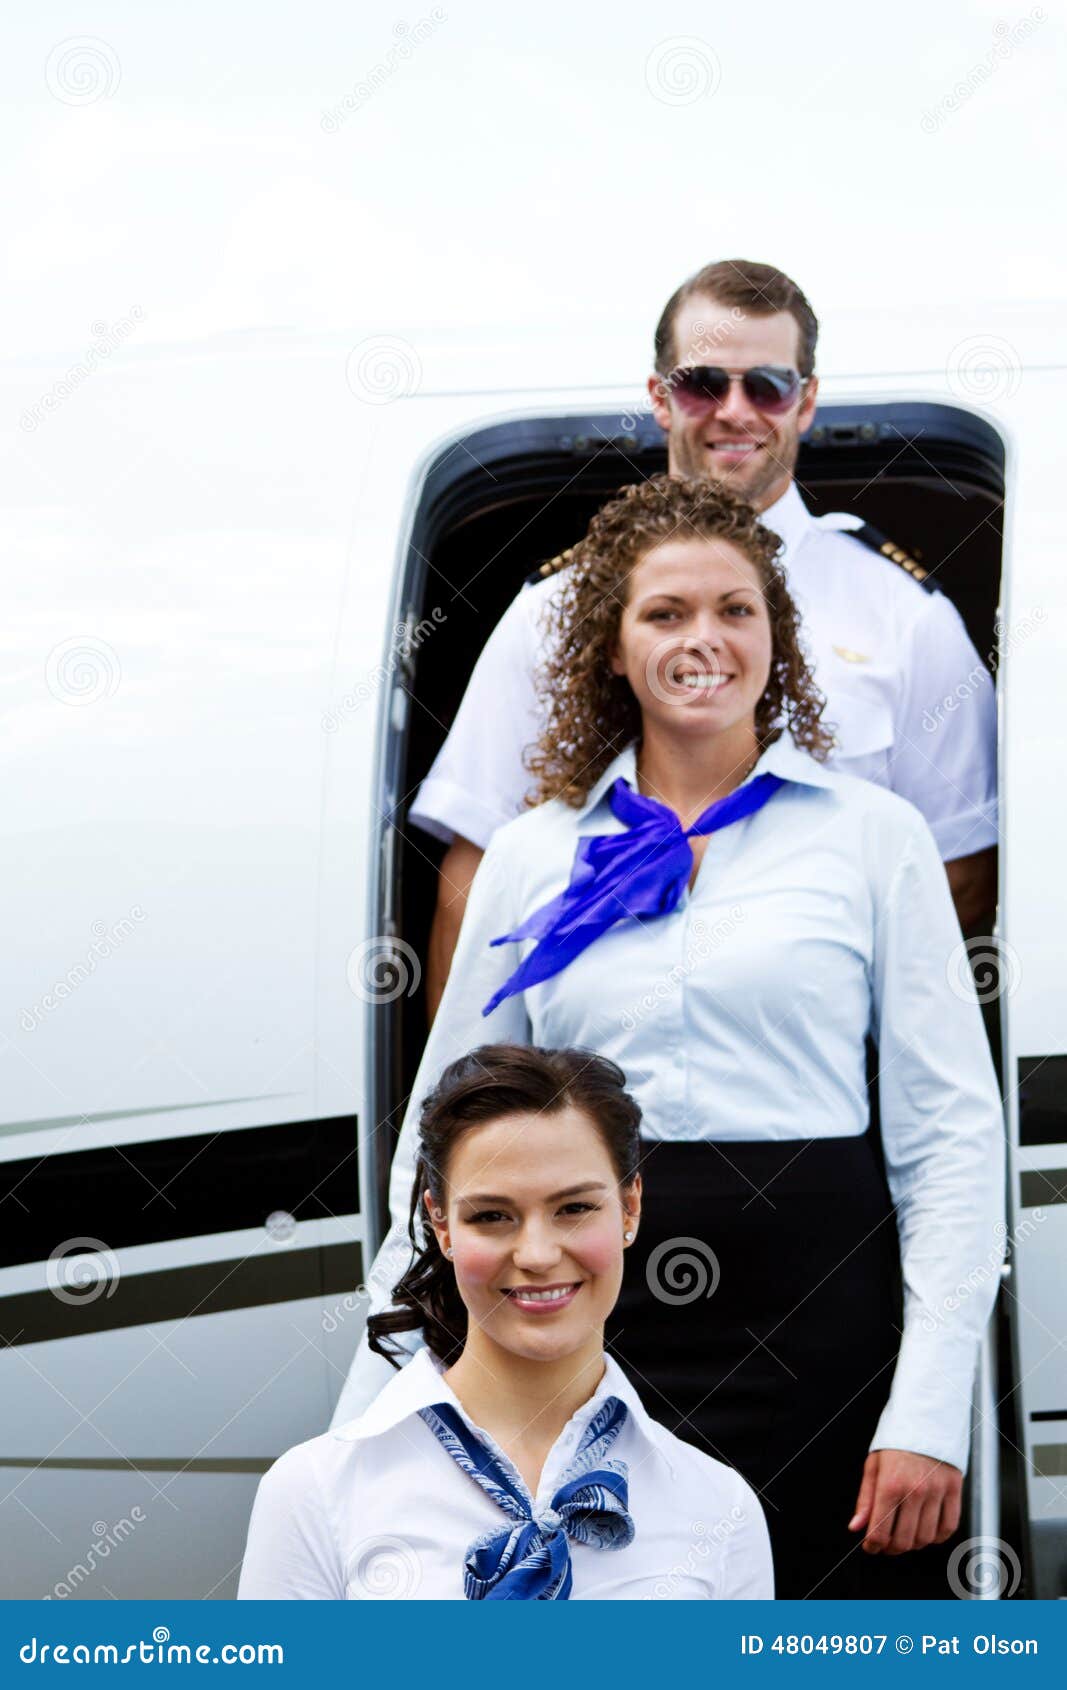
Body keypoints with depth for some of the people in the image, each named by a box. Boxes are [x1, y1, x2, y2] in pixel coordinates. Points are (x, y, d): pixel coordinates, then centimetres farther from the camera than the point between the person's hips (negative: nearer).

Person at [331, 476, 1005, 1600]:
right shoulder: (530, 856, 10)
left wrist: (930, 1411, -9)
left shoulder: (873, 834, 4)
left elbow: (952, 1130, 0)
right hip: (588, 1318, 2)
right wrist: (369, 1414, 7)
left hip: (812, 1310, -2)